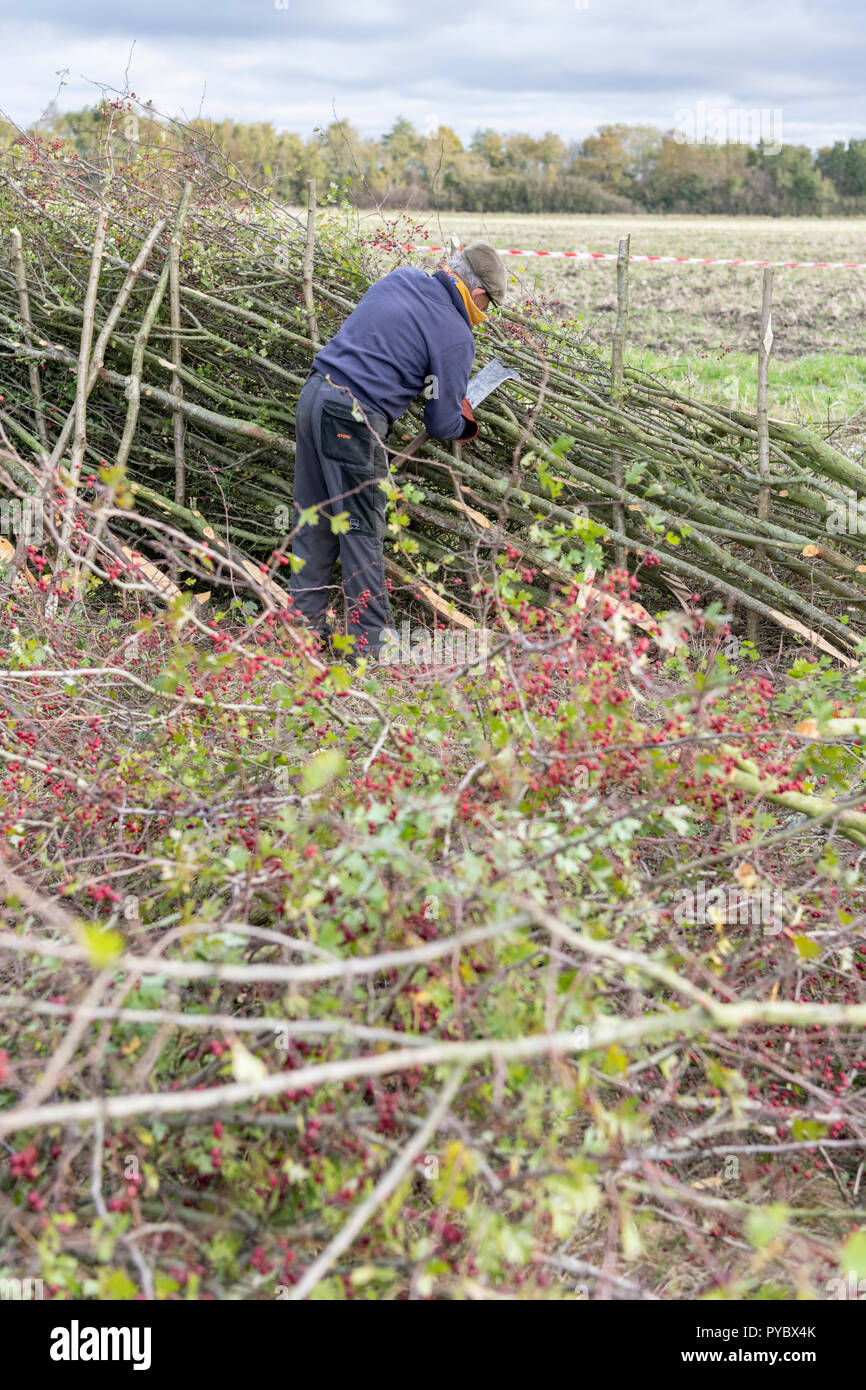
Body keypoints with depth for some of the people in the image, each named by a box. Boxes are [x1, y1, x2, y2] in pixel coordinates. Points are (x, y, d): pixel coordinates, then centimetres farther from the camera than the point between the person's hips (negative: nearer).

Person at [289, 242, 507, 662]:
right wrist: (466, 423, 21)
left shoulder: (401, 277, 13)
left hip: (314, 393, 8)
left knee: (314, 521, 16)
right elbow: (442, 424, -3)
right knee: (362, 532, 2)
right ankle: (371, 641, 11)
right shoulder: (456, 336, -6)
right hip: (353, 419, -8)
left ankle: (306, 622, 26)